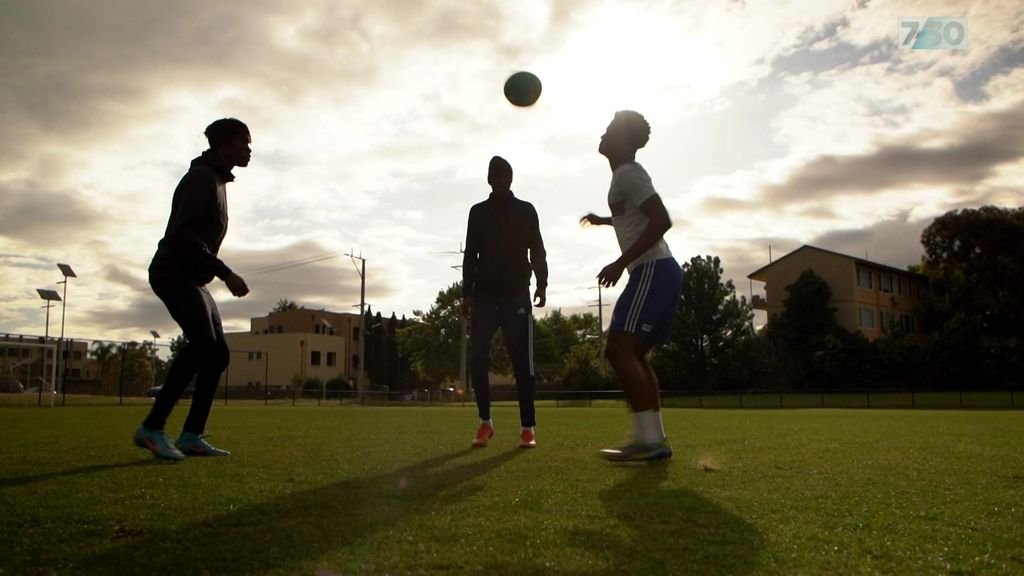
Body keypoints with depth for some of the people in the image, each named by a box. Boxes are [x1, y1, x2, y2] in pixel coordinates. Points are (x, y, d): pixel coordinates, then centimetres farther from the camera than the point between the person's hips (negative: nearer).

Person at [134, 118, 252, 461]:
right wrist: (226, 273, -26)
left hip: (193, 280, 10)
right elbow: (182, 233, -22)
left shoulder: (217, 180, 19)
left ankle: (191, 436, -1)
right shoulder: (202, 177, -11)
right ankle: (152, 428, -21)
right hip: (174, 273, -10)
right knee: (204, 343, -25)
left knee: (218, 353, 0)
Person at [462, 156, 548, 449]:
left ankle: (528, 427, -2)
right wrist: (467, 292, 0)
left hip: (517, 294, -1)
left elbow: (537, 251, 5)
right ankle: (485, 422, 7)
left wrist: (542, 284, -8)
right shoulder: (478, 212, 12)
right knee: (478, 359, -7)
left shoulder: (526, 211, 10)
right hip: (484, 294, 2)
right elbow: (470, 255, 9)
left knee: (522, 361, -6)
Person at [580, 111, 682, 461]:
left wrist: (621, 262, -23)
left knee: (619, 350, -14)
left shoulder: (627, 173, -8)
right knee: (633, 354, 11)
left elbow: (661, 220, -21)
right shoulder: (627, 175, 23)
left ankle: (649, 440, -18)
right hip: (659, 271, 10)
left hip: (653, 271, -10)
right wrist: (606, 220, 49)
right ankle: (656, 438, 9)